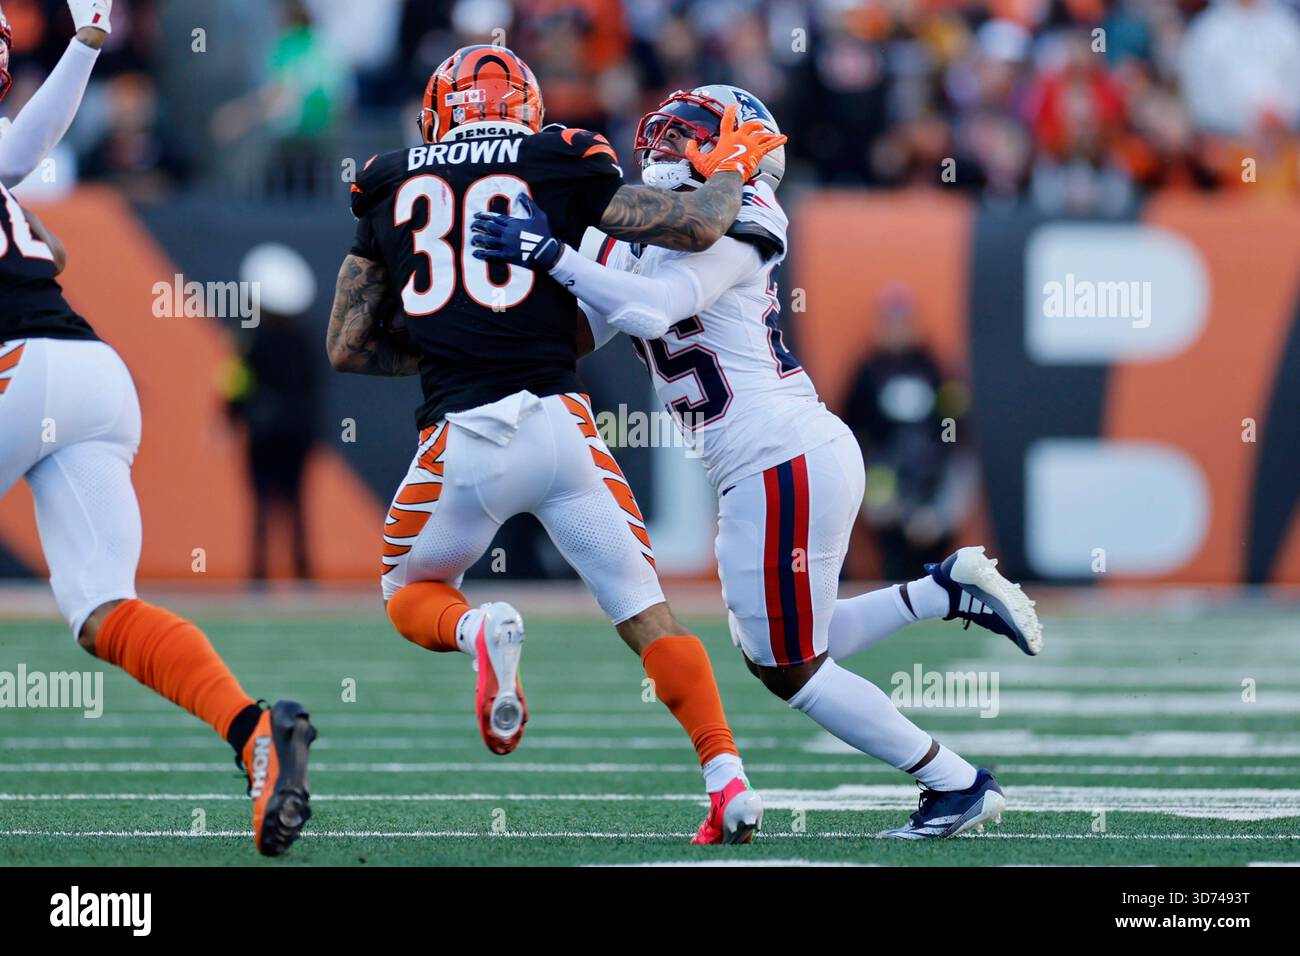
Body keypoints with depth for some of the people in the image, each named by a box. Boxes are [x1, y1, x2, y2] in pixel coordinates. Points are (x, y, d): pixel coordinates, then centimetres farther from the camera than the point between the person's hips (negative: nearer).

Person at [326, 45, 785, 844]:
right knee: (647, 612, 10)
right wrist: (734, 168, 20)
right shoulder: (559, 165, 6)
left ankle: (481, 632, -11)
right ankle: (728, 781, -5)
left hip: (462, 440, 0)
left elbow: (347, 349, 15)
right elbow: (696, 228, 0)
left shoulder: (390, 187, 13)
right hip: (557, 417, 0)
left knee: (411, 593, 23)